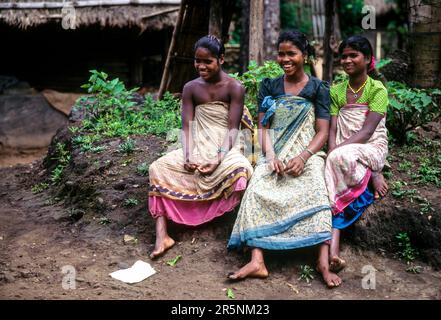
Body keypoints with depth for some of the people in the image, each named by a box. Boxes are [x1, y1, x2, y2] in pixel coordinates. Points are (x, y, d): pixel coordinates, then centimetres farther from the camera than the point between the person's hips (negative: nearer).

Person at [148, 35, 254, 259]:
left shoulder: (234, 88, -6)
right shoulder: (191, 88, 5)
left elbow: (233, 128, -11)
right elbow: (187, 127, 0)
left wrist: (219, 157, -26)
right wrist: (188, 156, -18)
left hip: (226, 147, -4)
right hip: (198, 147, 4)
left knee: (239, 169, -38)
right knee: (158, 168, -17)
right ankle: (161, 236, -22)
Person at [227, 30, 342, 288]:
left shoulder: (318, 89, 8)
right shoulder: (270, 87, 15)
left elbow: (322, 132, 1)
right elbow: (263, 126, 9)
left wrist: (303, 157, -18)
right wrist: (270, 155, -12)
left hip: (307, 153, -1)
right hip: (275, 154, 2)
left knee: (315, 190, -34)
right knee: (258, 189, -30)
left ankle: (324, 262, -41)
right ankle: (257, 262, -40)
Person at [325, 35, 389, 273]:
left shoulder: (377, 89, -1)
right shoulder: (336, 91, 13)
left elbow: (367, 131, -13)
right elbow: (332, 129, 3)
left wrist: (336, 150, -25)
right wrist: (331, 150, -19)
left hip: (372, 149, -3)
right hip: (343, 149, 4)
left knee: (341, 157, -35)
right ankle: (333, 249, -43)